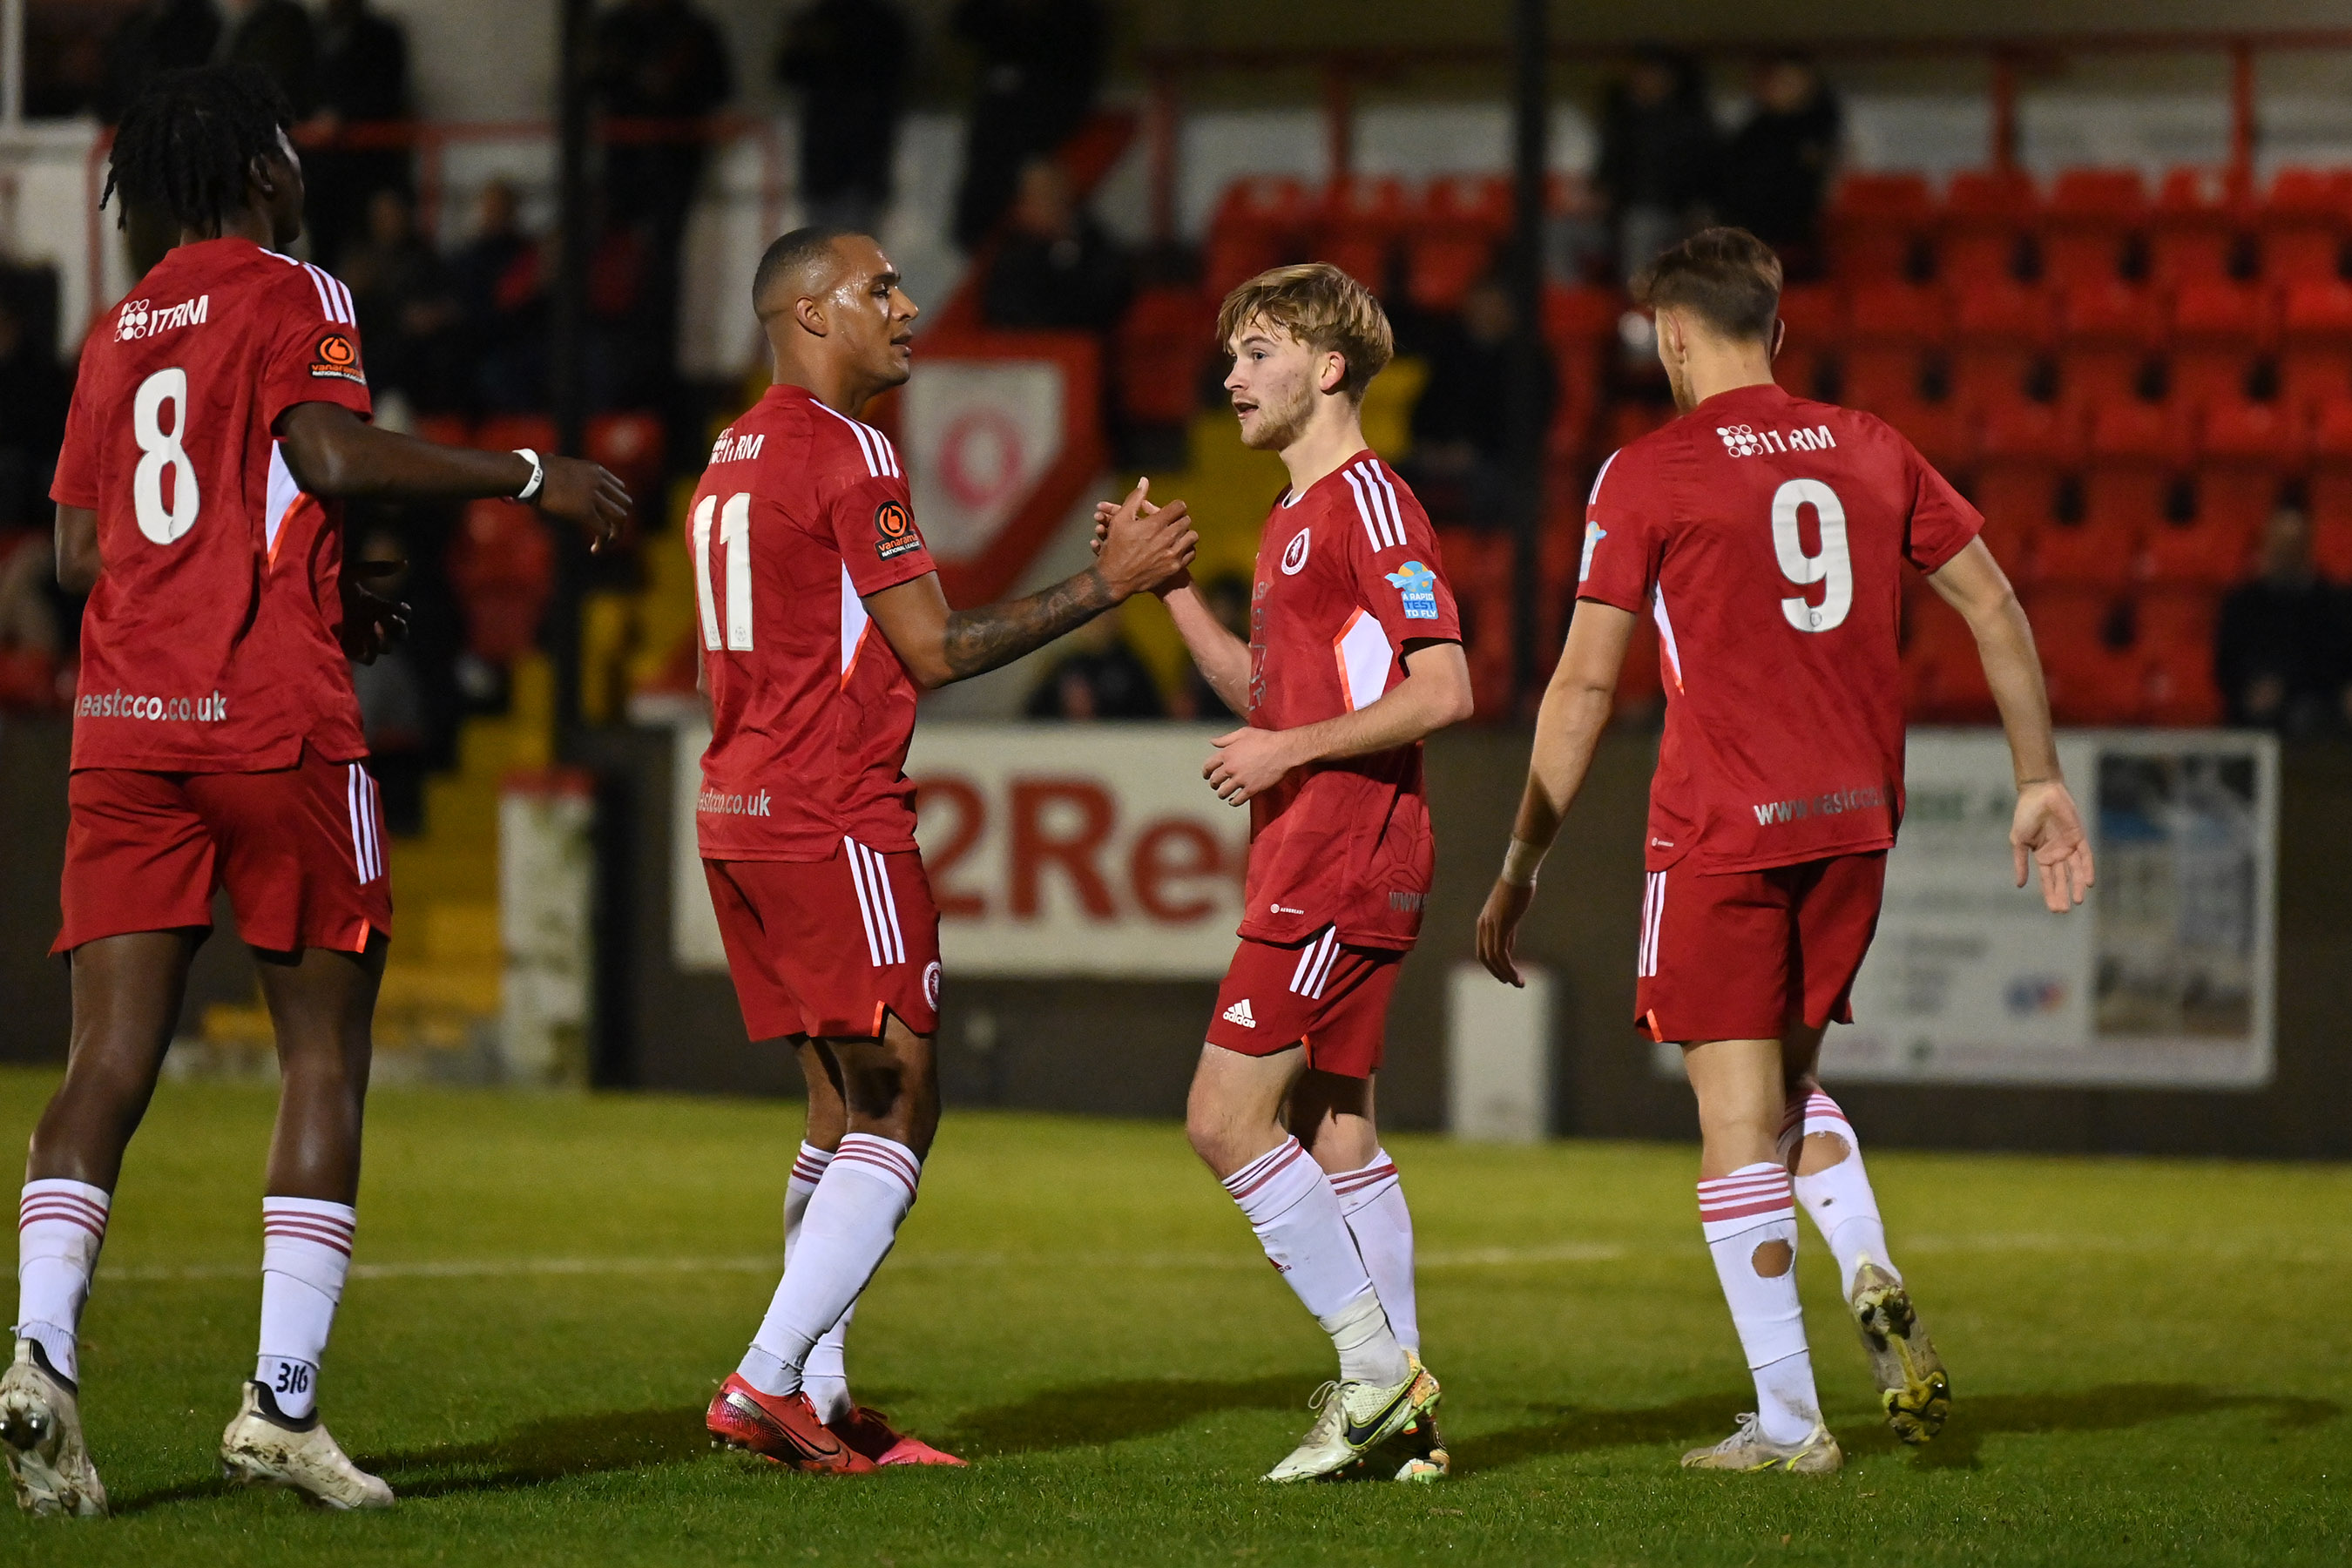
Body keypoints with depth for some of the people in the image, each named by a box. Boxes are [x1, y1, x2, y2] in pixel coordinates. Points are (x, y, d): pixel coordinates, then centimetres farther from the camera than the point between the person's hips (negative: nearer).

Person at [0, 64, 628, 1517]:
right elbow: (333, 454, -19)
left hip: (123, 726, 5)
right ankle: (283, 1399, -3)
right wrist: (527, 476, -10)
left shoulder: (121, 331, 18)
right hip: (276, 720, -5)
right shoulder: (293, 298, -1)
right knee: (325, 1054, 3)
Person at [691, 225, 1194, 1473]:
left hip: (736, 814, 10)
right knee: (895, 1108, -8)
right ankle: (767, 1382, -15)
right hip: (834, 820, -10)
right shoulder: (847, 452, -12)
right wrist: (1108, 584, -8)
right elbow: (933, 651, -14)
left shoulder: (729, 463, 17)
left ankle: (817, 1403, 8)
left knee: (845, 1111, 12)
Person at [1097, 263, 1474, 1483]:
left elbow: (1443, 690, -19)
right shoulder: (1295, 515, 19)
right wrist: (1167, 583, 16)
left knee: (1228, 1116, -11)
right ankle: (1401, 1413, 9)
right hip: (1309, 857, 10)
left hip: (1341, 859, -10)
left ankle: (1377, 1364, -8)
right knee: (1330, 1127, 9)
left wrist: (1290, 752, -18)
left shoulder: (1367, 499, -12)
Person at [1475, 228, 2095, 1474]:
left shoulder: (1649, 473, -5)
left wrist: (1519, 869, -1)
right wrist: (2040, 781, 18)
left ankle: (1786, 1421, 0)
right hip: (1854, 816, 5)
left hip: (1721, 825, -5)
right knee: (1789, 1079, 22)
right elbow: (1995, 608, 10)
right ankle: (1873, 1282, -2)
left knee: (1738, 1116, 0)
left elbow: (1584, 686, -6)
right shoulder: (1869, 451, 9)